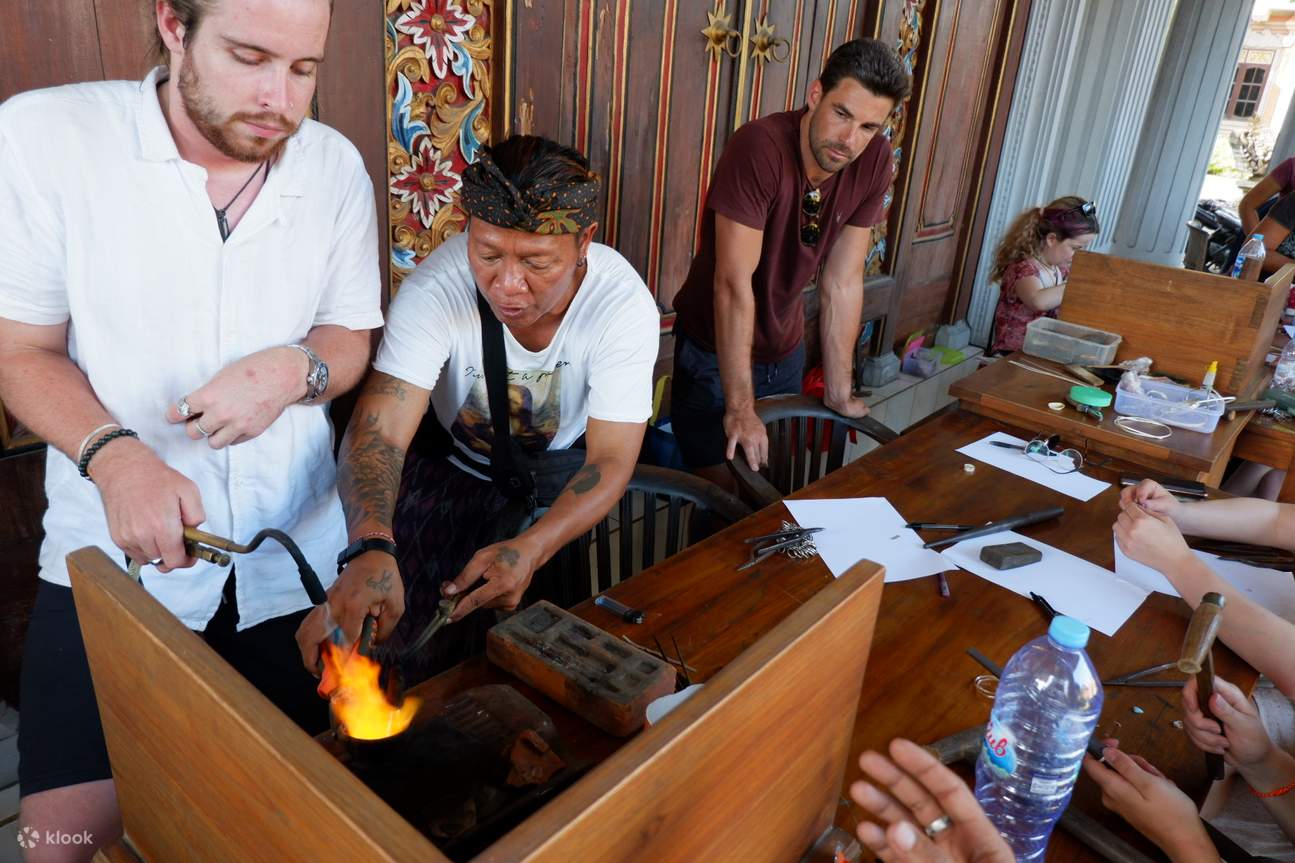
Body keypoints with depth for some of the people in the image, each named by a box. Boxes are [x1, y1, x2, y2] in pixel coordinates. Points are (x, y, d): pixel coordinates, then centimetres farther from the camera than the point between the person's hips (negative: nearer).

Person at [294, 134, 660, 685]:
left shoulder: (624, 304, -27)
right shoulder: (436, 288, -28)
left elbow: (611, 459, -25)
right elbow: (378, 432, -34)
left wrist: (531, 549, -44)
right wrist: (371, 549, -55)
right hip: (450, 461, 0)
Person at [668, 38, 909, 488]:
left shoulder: (874, 161, -11)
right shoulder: (760, 147, -27)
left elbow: (843, 281, -6)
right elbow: (733, 282, -28)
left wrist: (839, 393, -2)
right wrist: (740, 406, -27)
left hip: (786, 351, 5)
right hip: (715, 350, -5)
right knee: (722, 491, 2)